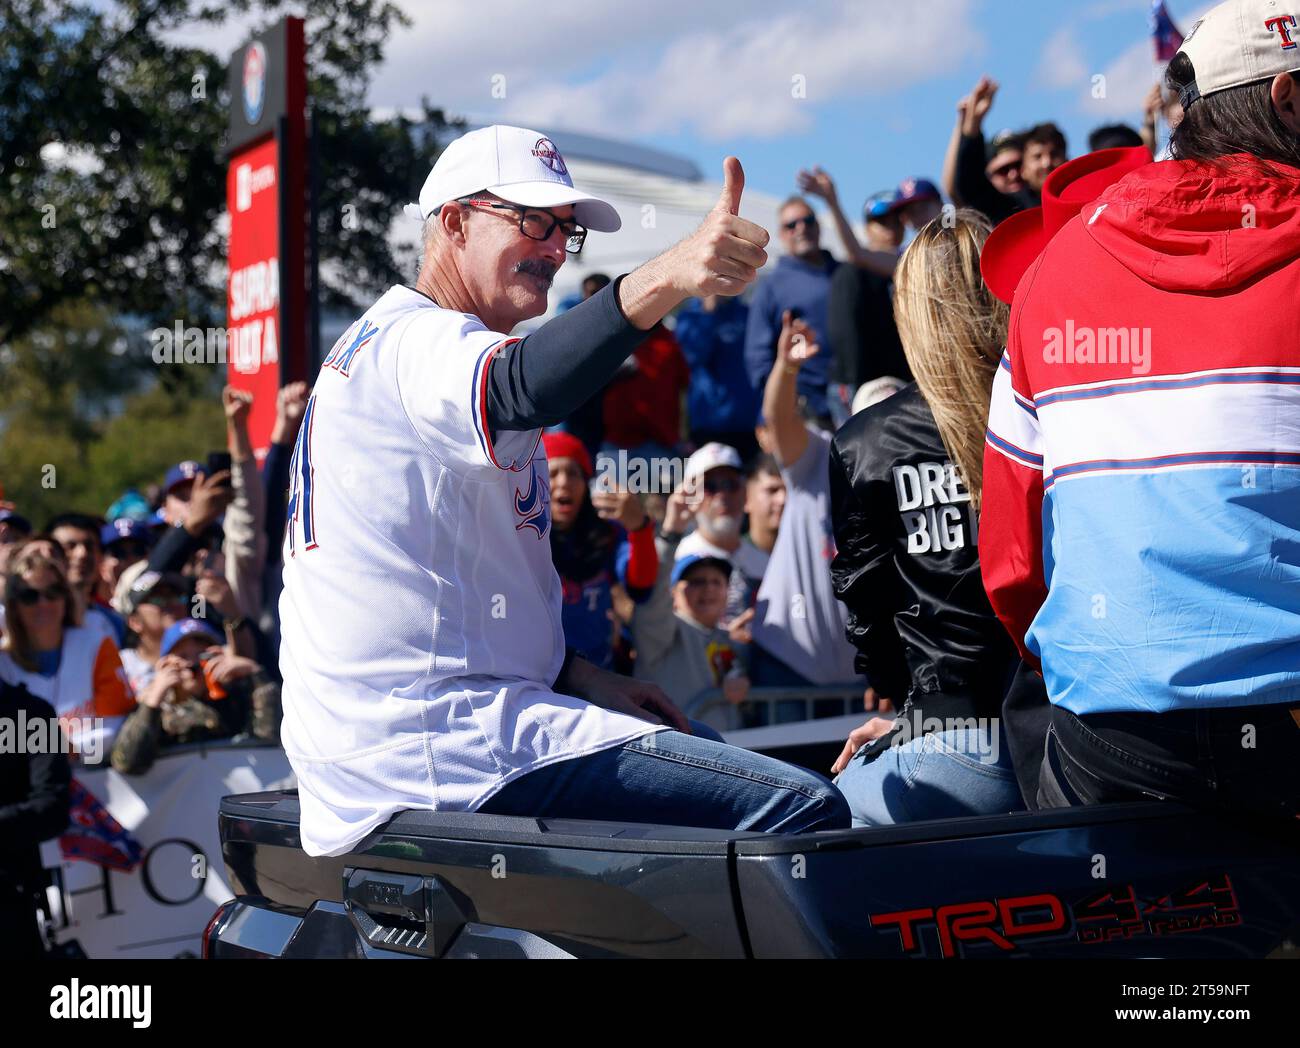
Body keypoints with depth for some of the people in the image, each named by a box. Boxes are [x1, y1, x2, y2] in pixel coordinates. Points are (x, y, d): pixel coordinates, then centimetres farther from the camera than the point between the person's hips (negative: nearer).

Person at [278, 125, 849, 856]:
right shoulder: (414, 339, -8)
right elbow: (520, 390, -35)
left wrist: (576, 674, 14)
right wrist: (664, 279, -49)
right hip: (440, 743, -11)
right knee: (804, 810, -21)